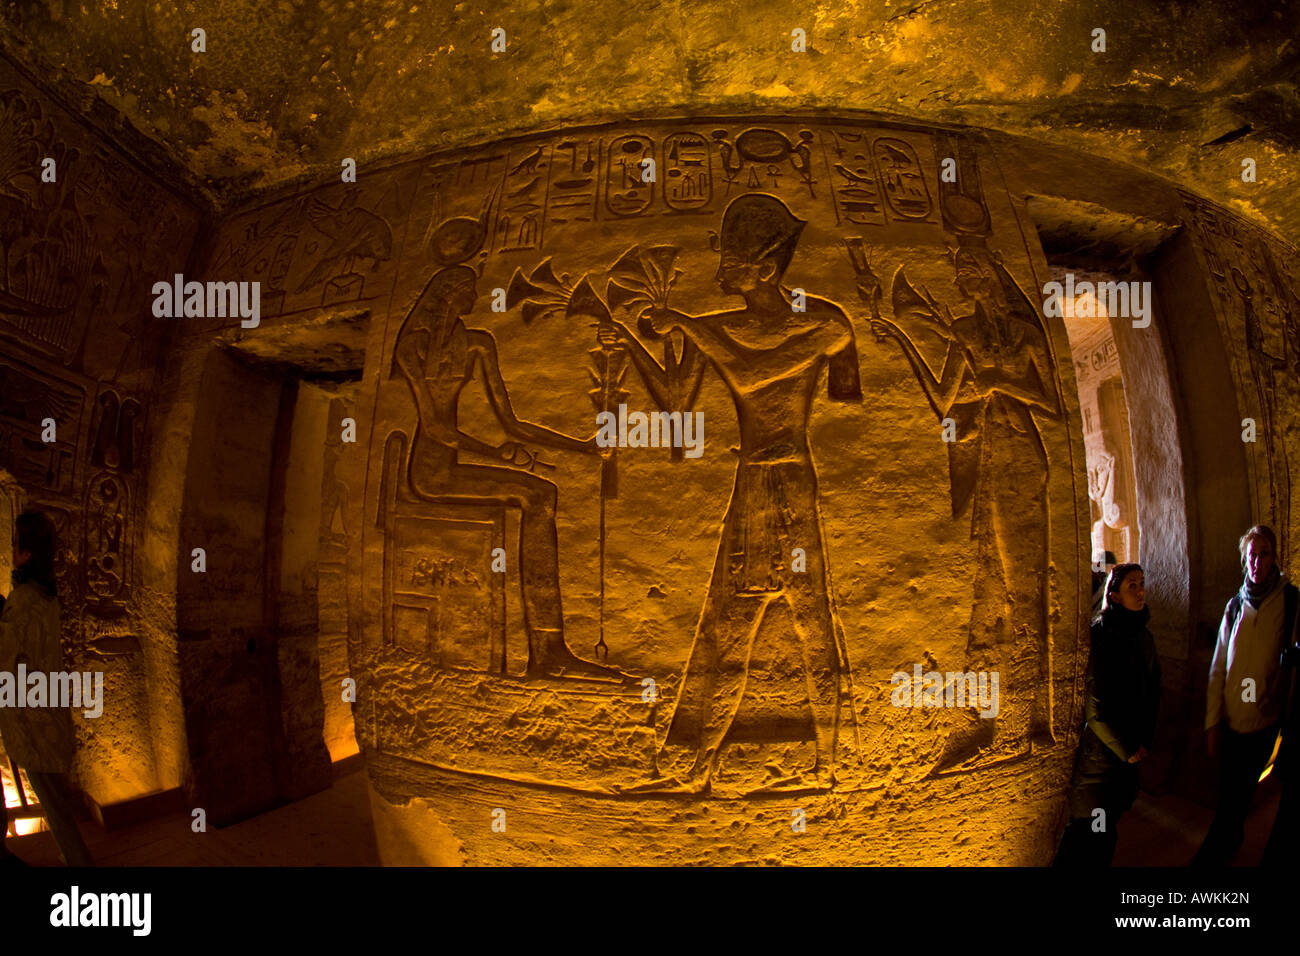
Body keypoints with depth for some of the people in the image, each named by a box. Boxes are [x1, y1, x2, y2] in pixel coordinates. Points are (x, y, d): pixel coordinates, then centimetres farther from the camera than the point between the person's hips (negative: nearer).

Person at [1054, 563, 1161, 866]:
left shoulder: (1143, 636, 5)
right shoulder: (1098, 636, -17)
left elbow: (1153, 691, 13)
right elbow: (1094, 706, -17)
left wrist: (1145, 741, 4)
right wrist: (1126, 750, -10)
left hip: (1131, 748, 6)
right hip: (1098, 748, -6)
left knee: (1111, 823, 14)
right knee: (1089, 829, 2)